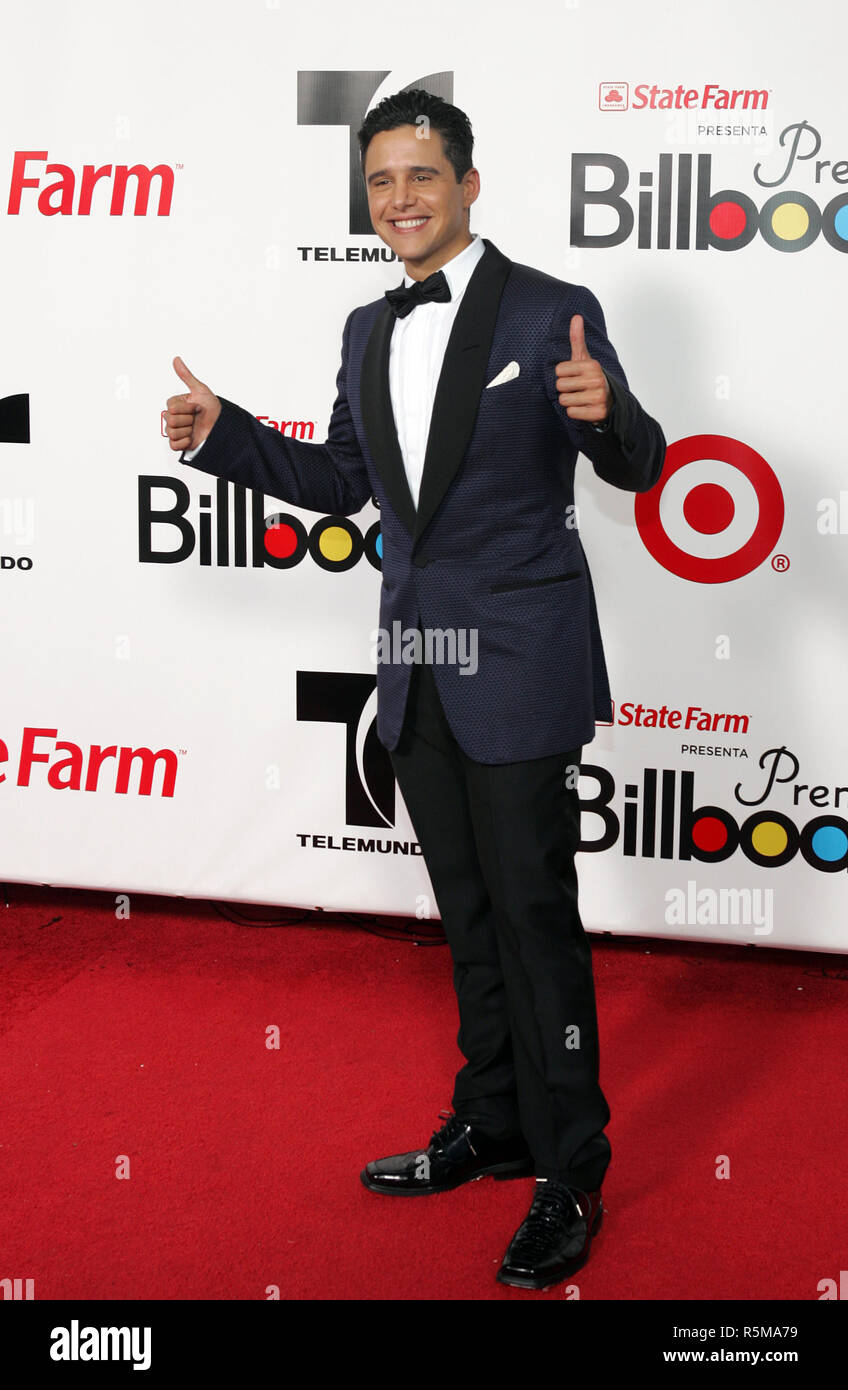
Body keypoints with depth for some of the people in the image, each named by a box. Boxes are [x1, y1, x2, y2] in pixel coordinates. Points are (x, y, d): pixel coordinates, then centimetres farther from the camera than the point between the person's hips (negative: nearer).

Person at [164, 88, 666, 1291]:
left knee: (536, 919, -2)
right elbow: (342, 483, 17)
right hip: (417, 667, 7)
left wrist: (605, 411, -29)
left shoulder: (550, 313, -8)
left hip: (517, 663, -6)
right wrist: (221, 433, 6)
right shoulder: (368, 332, 11)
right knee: (469, 915, 17)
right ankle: (493, 1128, 32)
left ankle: (569, 1179, 11)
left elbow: (638, 468, -7)